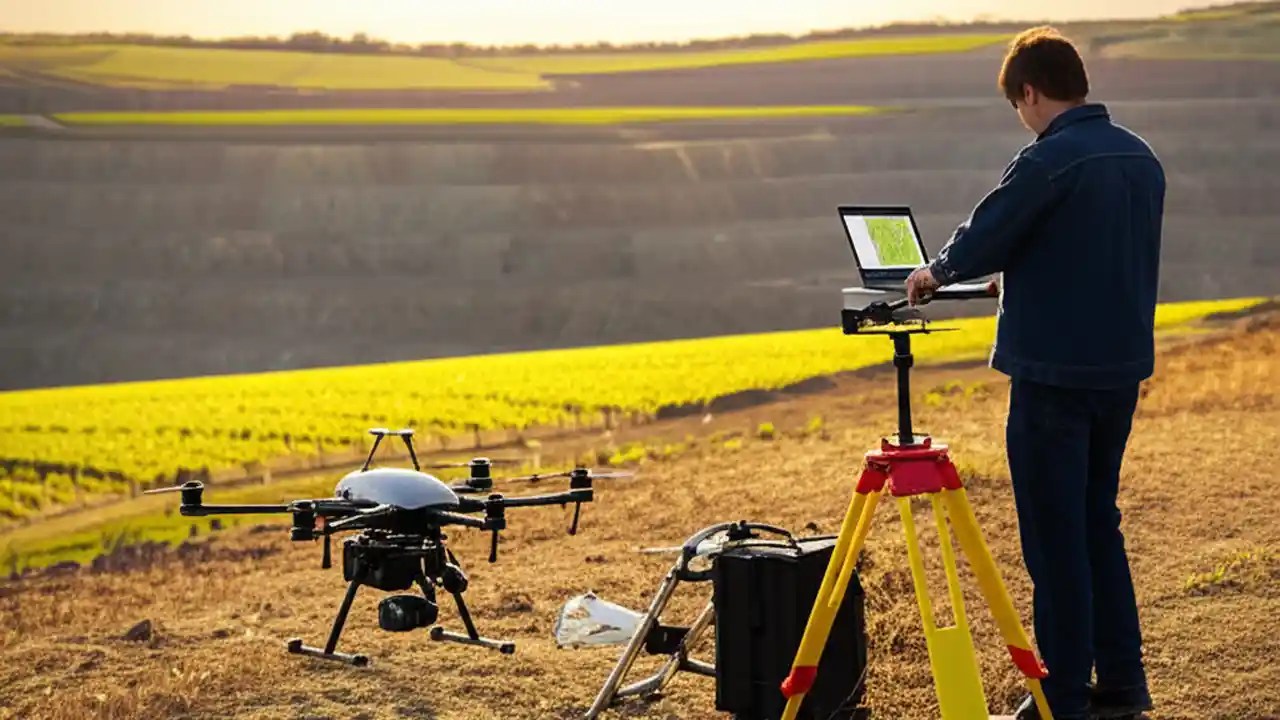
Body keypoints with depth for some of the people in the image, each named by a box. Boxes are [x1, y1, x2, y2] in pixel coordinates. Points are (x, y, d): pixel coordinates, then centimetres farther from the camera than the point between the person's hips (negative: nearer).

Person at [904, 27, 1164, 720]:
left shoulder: (1047, 162, -16)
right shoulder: (1141, 158, 8)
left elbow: (978, 244, -13)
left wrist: (935, 271, 8)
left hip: (1053, 375, -8)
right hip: (1122, 369, 8)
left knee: (1055, 535, 1)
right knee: (1098, 519, 18)